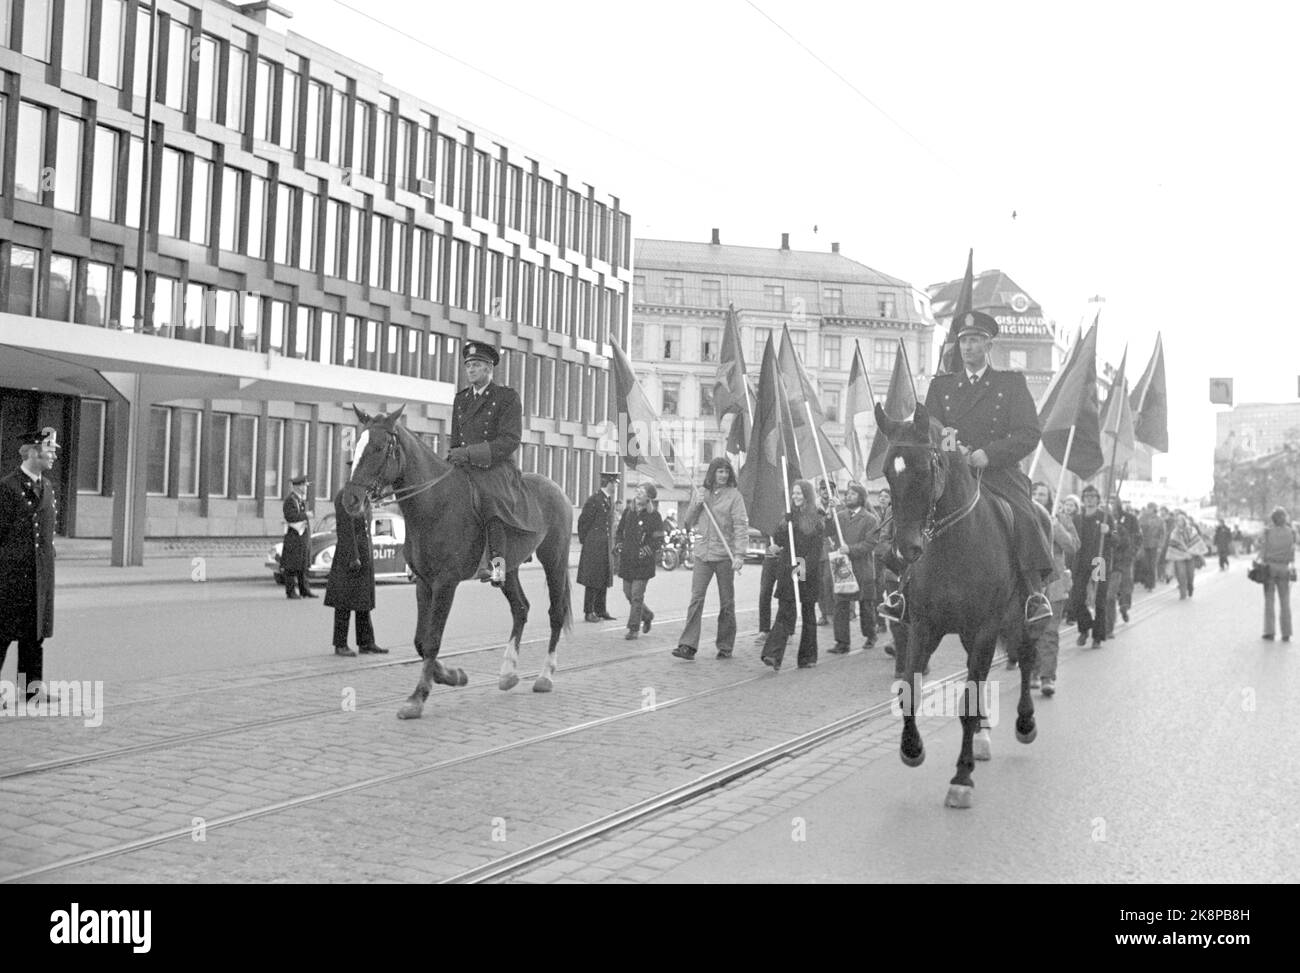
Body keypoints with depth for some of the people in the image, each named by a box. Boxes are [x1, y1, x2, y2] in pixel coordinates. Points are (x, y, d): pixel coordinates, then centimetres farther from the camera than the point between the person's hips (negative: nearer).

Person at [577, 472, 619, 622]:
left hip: (606, 546, 8)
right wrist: (583, 540, -5)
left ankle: (600, 610, 19)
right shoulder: (594, 500, -13)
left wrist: (611, 544, 13)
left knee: (604, 579, 11)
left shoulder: (610, 500, 13)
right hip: (594, 547, -8)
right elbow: (583, 521, -11)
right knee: (592, 581, -3)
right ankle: (588, 612, 3)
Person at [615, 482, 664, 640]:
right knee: (628, 593, 11)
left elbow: (659, 540, -6)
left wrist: (645, 551, -13)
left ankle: (634, 628, 2)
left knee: (637, 595, -6)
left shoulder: (653, 516, -7)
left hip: (643, 562, -6)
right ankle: (647, 615, 34)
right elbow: (620, 530, 23)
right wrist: (620, 544, 10)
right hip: (627, 559, 6)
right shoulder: (628, 511, 9)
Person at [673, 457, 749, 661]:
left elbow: (741, 526, -8)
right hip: (703, 553, 3)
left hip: (725, 555, -3)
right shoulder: (700, 493, 11)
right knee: (696, 599, -6)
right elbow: (687, 523, 14)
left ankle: (726, 647, 16)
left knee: (727, 602, 6)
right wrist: (696, 505, -4)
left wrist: (739, 554, -18)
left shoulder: (734, 495, -2)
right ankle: (687, 645, -9)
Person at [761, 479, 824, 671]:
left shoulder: (817, 519, 1)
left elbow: (816, 549, -6)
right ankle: (773, 655, -18)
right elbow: (778, 540, 1)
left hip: (809, 573, -1)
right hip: (788, 572, 1)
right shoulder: (789, 516, 11)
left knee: (808, 614, 8)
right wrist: (786, 522, -12)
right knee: (784, 613, -8)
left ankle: (808, 657, 19)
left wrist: (805, 567, -18)